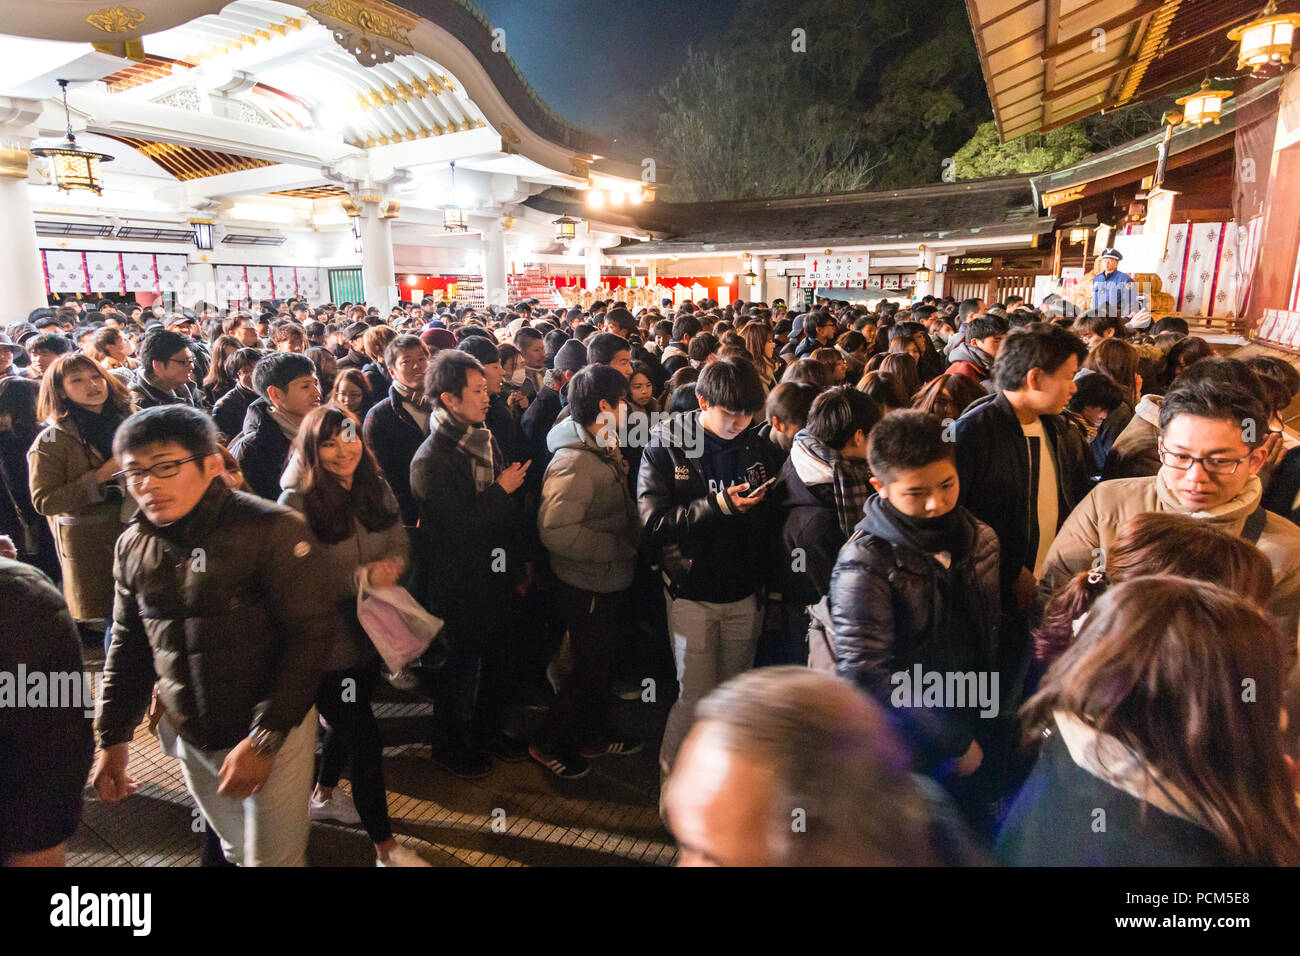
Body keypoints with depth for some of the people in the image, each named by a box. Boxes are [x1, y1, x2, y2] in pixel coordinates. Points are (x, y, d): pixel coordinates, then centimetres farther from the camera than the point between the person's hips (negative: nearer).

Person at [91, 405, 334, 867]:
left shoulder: (271, 529, -19)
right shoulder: (133, 547, 2)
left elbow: (311, 634, -19)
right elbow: (129, 646, 13)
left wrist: (264, 740, -20)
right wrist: (113, 736, 8)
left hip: (274, 730, -5)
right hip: (192, 741, 6)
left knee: (274, 856, 4)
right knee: (237, 850, 23)